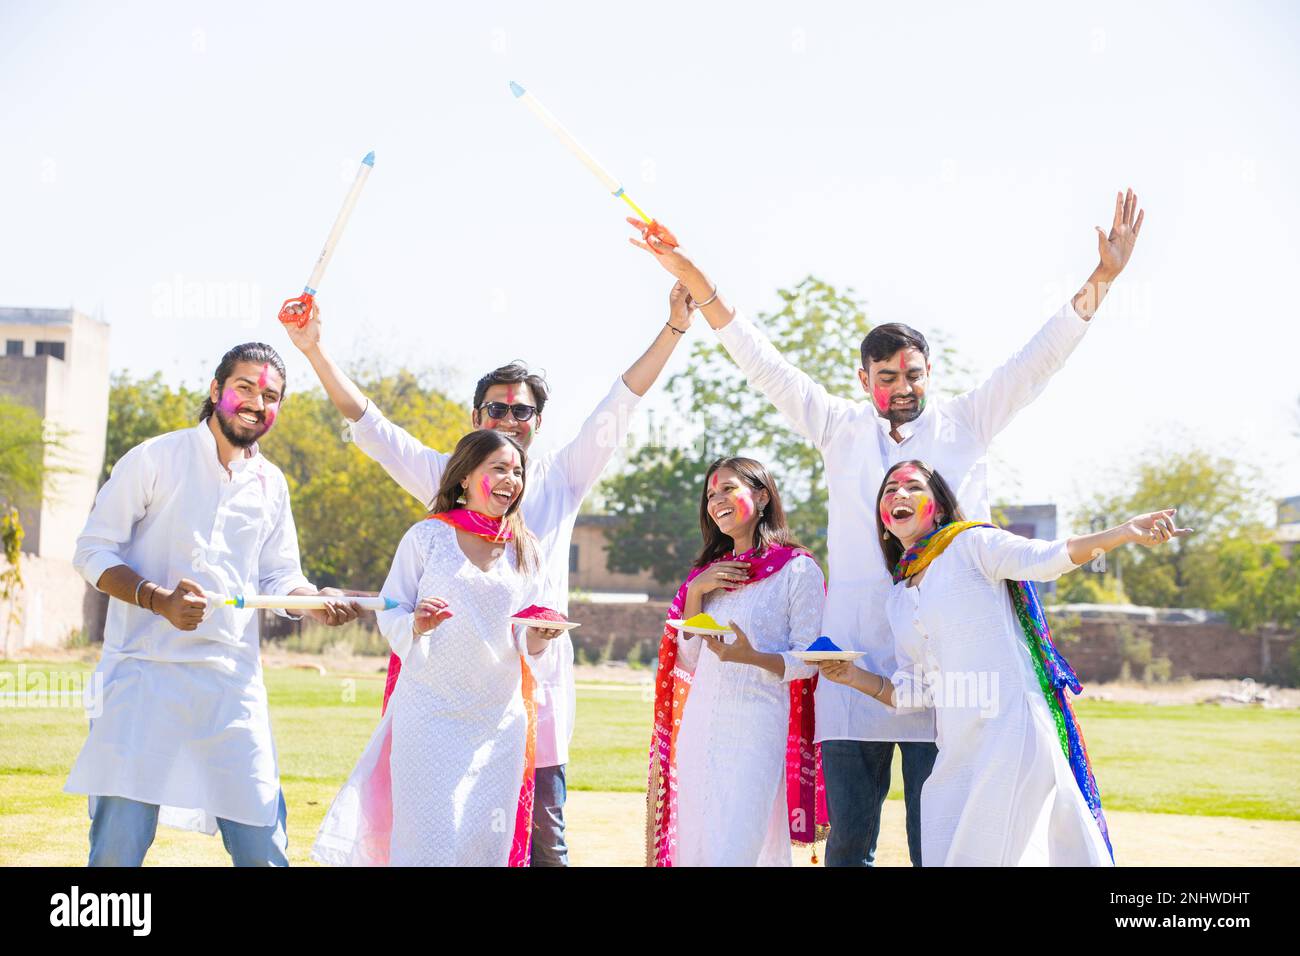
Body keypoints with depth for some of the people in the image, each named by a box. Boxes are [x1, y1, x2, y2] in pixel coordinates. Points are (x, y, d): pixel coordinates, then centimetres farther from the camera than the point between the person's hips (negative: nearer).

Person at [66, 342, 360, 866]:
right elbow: (93, 551, -1)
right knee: (118, 845, -8)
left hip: (233, 678, 4)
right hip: (145, 673, -4)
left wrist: (317, 600, -5)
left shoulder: (271, 484, 15)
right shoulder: (156, 458, 0)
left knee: (263, 843, 1)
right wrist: (158, 598, -18)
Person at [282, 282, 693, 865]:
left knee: (543, 834, -1)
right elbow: (369, 427, 10)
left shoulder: (560, 478, 12)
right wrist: (315, 352, 2)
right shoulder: (448, 479, 12)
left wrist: (674, 328, 2)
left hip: (538, 679, 0)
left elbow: (619, 406, 9)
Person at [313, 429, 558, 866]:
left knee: (489, 843, 4)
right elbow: (389, 613, 3)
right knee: (431, 842, -11)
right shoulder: (428, 536, -1)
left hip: (499, 718, 4)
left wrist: (537, 638, -6)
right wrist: (416, 623, -17)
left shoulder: (522, 550, 10)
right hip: (430, 711, -4)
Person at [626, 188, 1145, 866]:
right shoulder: (842, 429, 13)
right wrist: (697, 284, 1)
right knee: (848, 841, 2)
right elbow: (765, 366, 9)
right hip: (854, 658, 1)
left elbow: (1037, 362, 7)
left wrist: (1102, 279, -1)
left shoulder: (964, 425, 12)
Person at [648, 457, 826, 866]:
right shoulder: (708, 572, 17)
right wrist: (696, 593, 0)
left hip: (756, 727, -6)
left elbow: (808, 660, -7)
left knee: (733, 852, -13)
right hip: (698, 724, 6)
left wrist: (752, 657, -24)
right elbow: (688, 660, 12)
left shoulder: (798, 569, -2)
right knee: (693, 849, 8)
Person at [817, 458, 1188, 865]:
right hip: (958, 752, 7)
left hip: (1011, 731, -7)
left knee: (978, 857, -12)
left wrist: (1125, 533, -29)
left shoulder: (970, 545, 1)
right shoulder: (897, 601, 19)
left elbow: (1044, 559, -15)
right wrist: (856, 678, 3)